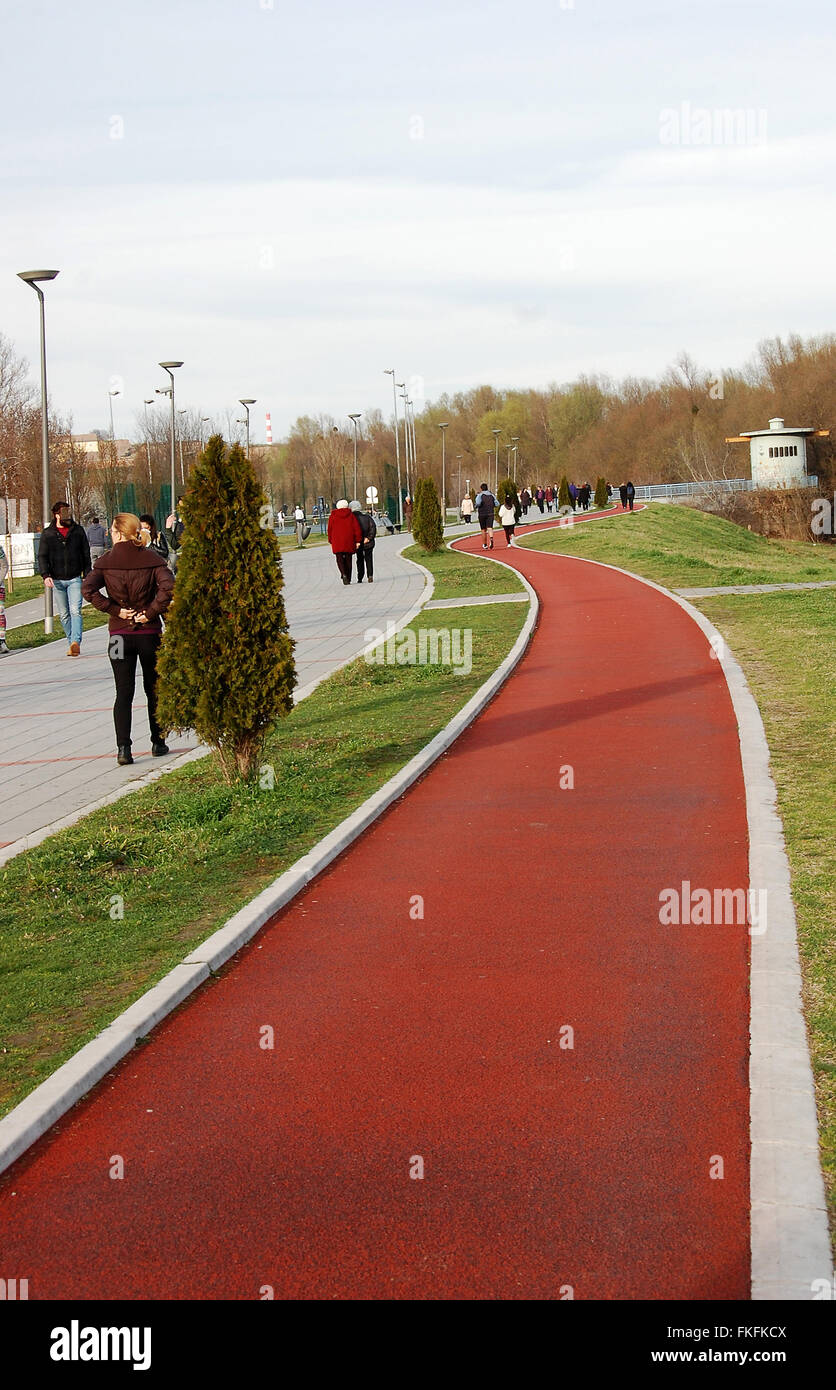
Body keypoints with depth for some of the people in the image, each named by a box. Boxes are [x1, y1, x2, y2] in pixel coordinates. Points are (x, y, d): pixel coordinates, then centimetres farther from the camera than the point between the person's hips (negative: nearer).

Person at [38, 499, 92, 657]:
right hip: (56, 580, 1)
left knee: (75, 611, -16)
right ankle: (72, 642, 15)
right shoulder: (47, 533, 3)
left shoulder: (78, 531, 5)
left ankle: (76, 642, -26)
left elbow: (86, 555, 9)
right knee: (64, 614, 6)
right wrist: (46, 575, -13)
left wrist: (87, 576, 5)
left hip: (74, 579, -1)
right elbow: (42, 556, 2)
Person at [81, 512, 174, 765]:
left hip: (119, 633, 0)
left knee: (123, 693, 3)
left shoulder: (106, 561, -3)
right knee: (154, 690, 15)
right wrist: (151, 612, -11)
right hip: (149, 633, 0)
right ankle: (158, 742, 22)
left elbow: (88, 589, -15)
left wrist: (115, 610, -9)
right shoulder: (151, 558, -4)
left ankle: (123, 747, -9)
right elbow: (168, 586, -19)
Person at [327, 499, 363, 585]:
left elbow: (330, 529, 6)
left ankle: (344, 574, -21)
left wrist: (330, 541, 15)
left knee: (340, 559, 4)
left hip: (337, 542, -1)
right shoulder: (351, 515, 1)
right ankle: (348, 578, 15)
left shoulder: (333, 516, 2)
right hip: (349, 542, 1)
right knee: (348, 560, 11)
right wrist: (358, 541, 0)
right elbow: (357, 528, -3)